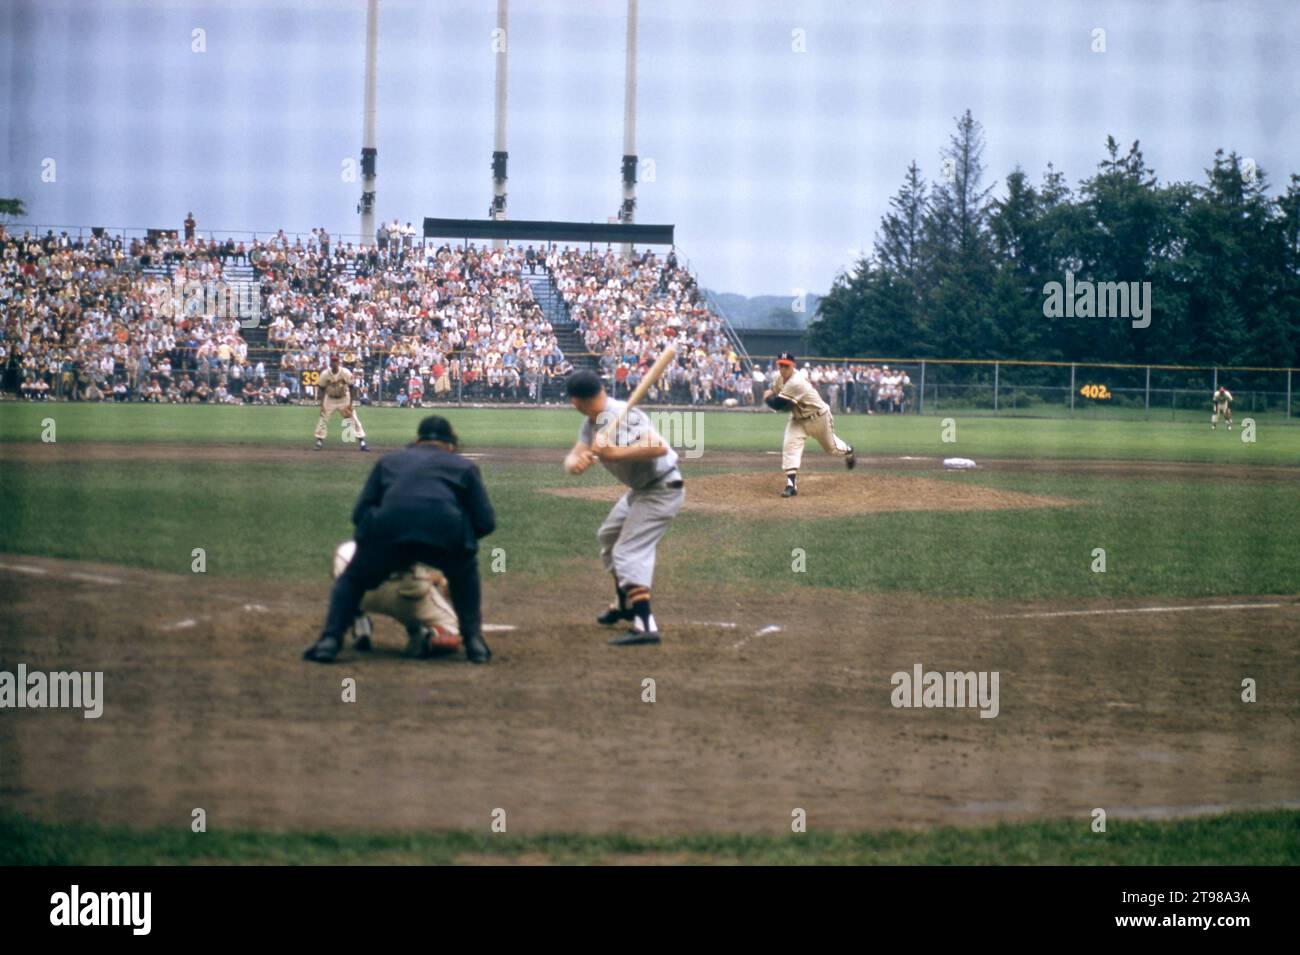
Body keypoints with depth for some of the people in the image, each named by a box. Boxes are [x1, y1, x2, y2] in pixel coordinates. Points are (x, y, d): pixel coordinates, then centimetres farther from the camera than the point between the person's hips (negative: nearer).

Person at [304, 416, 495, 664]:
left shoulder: (388, 461, 34)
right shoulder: (464, 466, 30)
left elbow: (359, 513, 25)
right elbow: (485, 522, 20)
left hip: (387, 529, 0)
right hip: (445, 532, 0)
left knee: (352, 581, 25)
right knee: (464, 576, 33)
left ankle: (330, 640, 4)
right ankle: (474, 641, 22)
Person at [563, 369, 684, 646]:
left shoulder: (622, 415, -27)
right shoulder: (591, 423, 3)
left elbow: (659, 447, -39)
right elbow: (574, 457, -8)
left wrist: (615, 453, -42)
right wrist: (575, 462, -31)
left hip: (661, 490, -11)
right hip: (639, 490, 11)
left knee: (629, 551, -19)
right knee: (609, 537, 26)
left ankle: (646, 626, -27)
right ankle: (625, 605, 42)